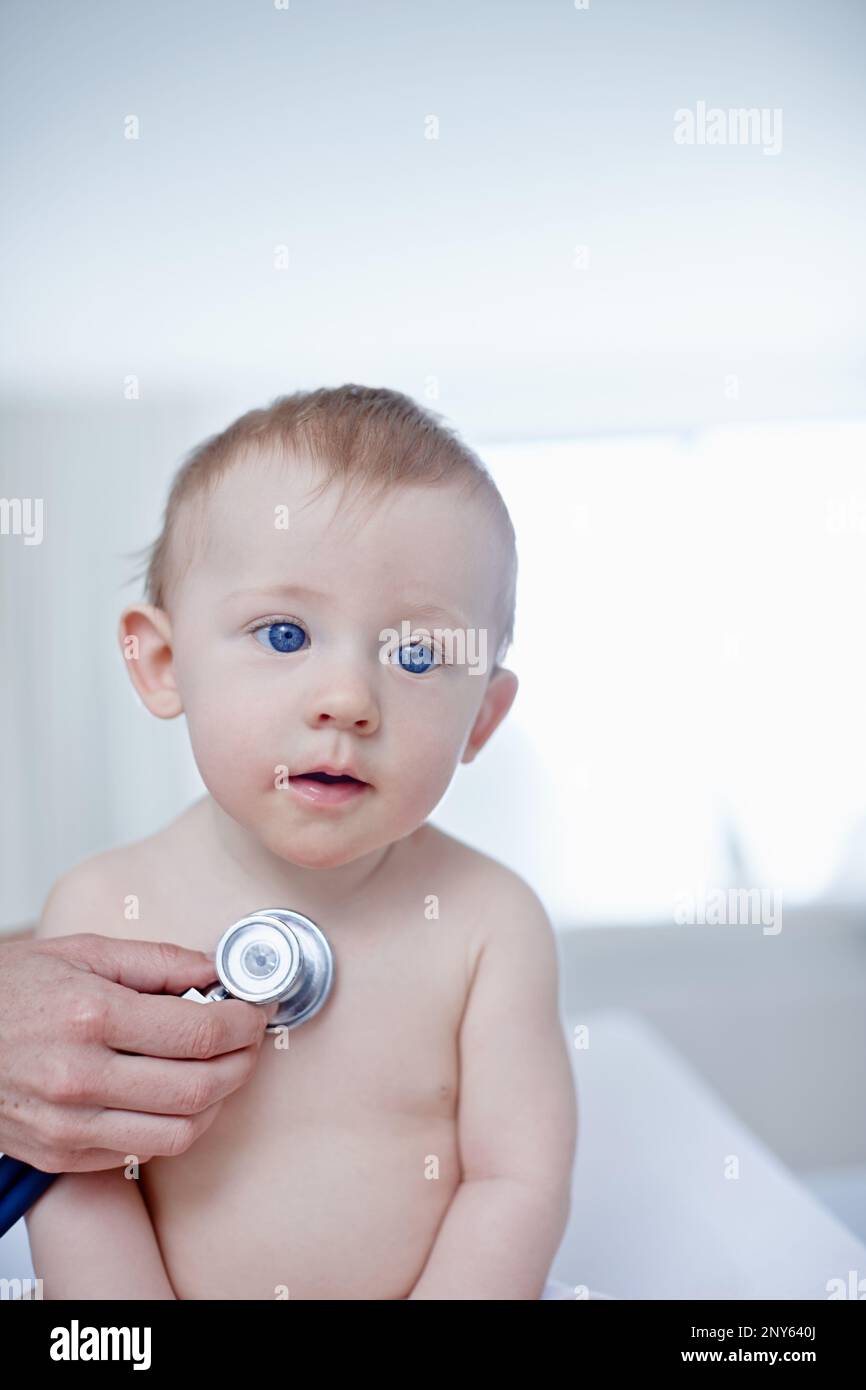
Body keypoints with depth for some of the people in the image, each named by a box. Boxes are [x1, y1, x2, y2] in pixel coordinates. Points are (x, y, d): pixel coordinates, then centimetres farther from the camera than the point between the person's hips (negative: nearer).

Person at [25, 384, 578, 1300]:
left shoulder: (489, 922, -14)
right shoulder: (102, 912, -11)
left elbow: (518, 1181, -11)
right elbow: (78, 1183, -8)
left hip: (444, 1285, 0)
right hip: (166, 1285, 0)